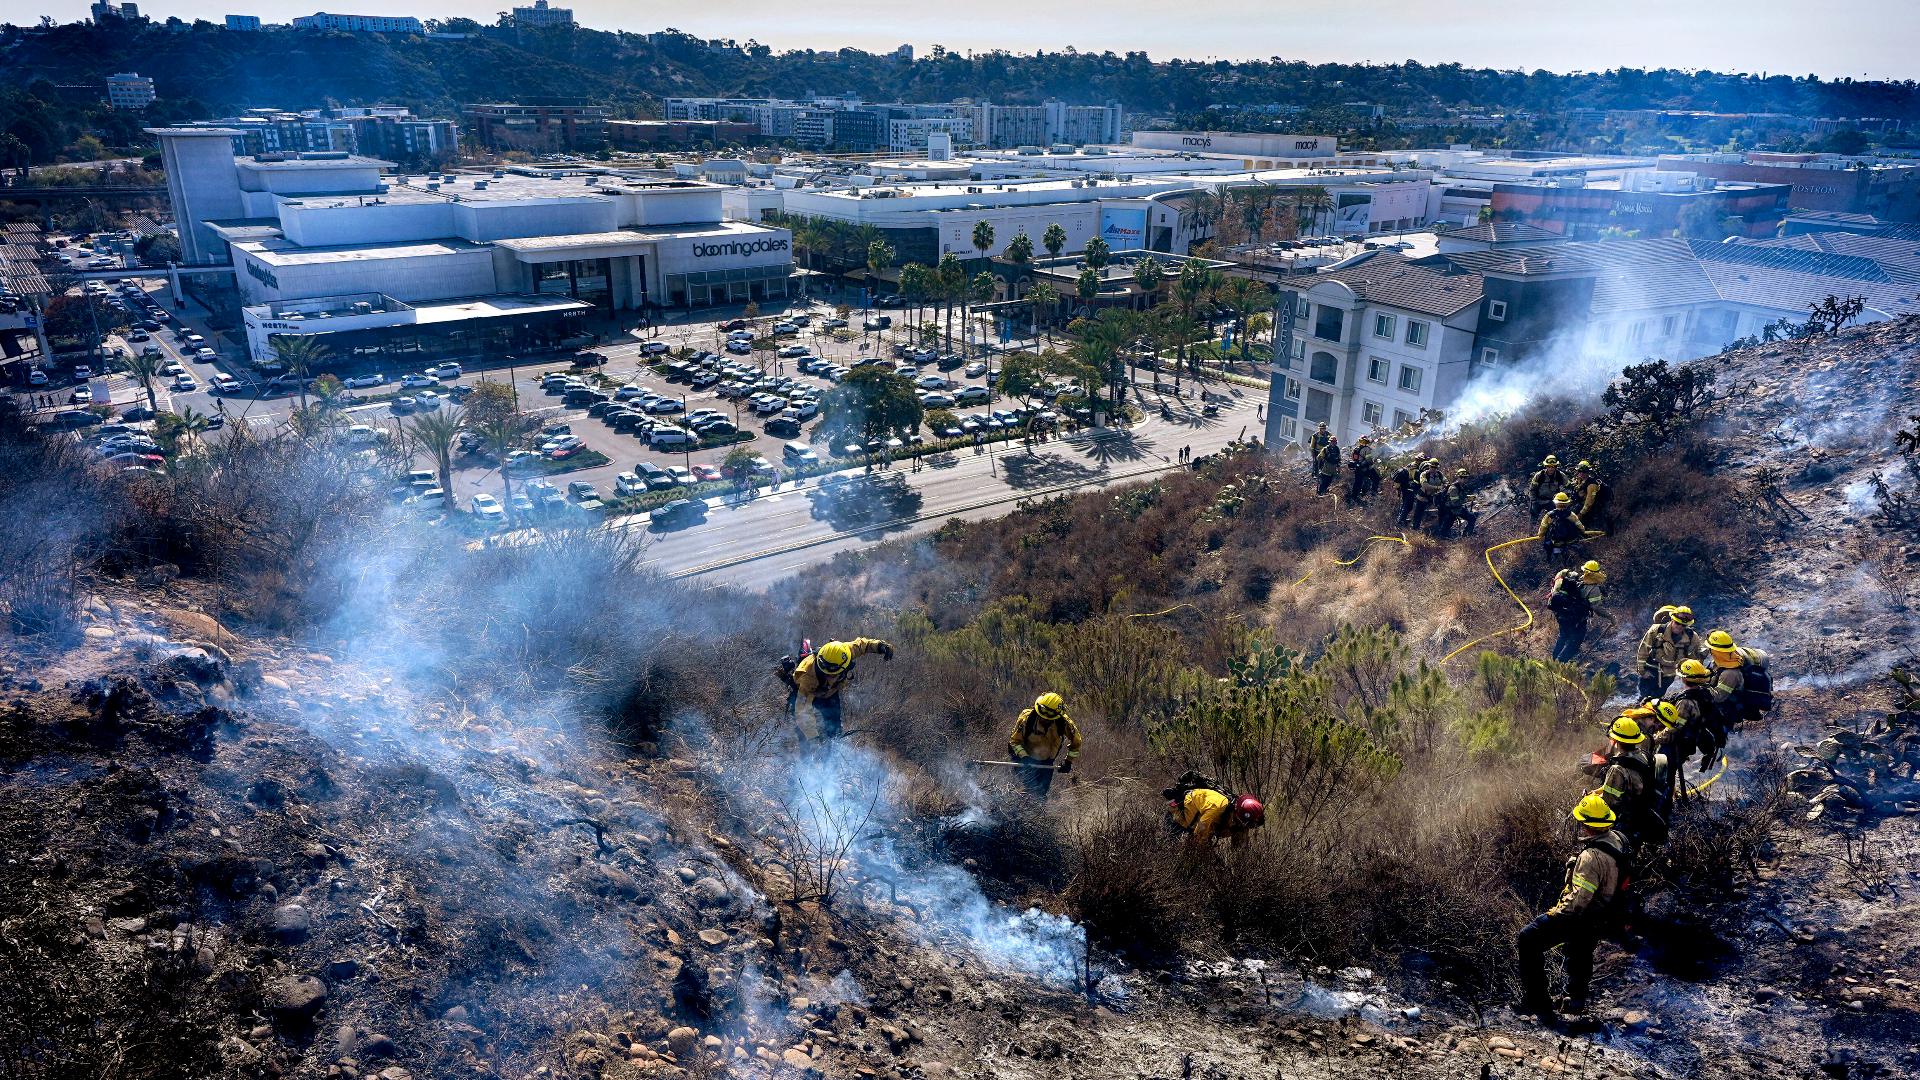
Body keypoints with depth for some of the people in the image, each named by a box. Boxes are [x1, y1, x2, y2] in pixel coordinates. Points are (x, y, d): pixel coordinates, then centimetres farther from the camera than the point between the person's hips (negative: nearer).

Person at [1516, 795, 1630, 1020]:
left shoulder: (1591, 856, -34)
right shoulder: (1616, 838, -6)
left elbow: (1580, 898, -34)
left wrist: (1557, 912, -19)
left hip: (1582, 920, -9)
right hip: (1604, 915, 9)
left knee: (1529, 939, -7)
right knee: (1580, 953, 31)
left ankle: (1536, 1001, -2)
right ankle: (1576, 1000, 52)